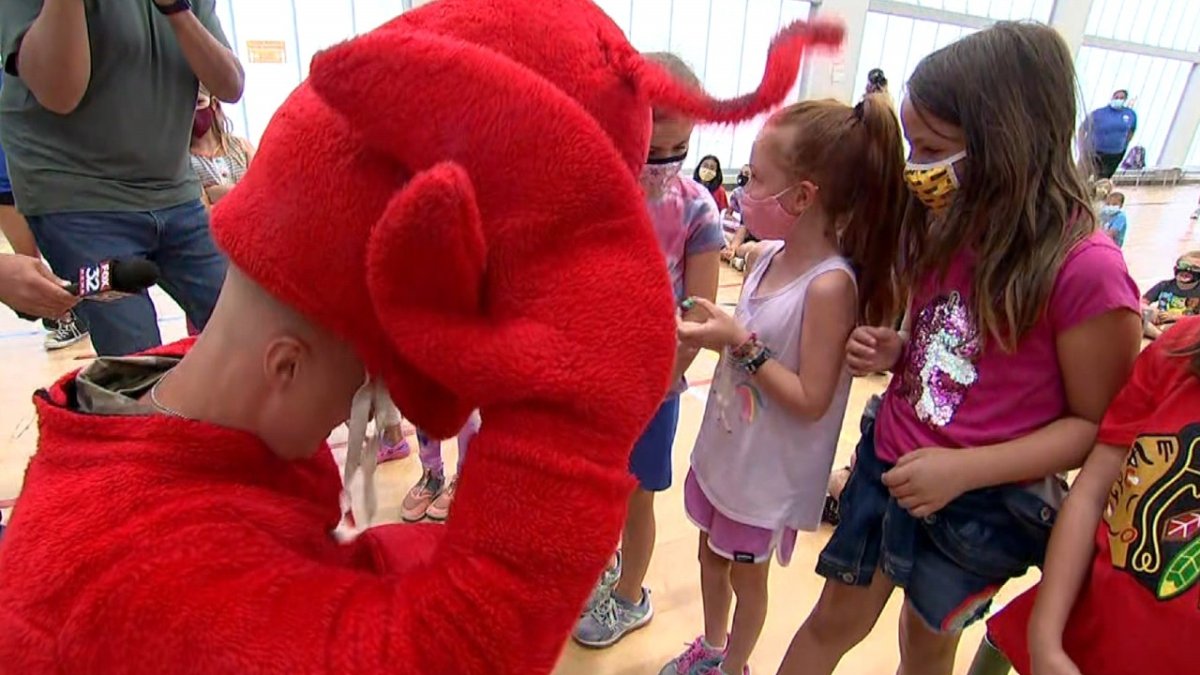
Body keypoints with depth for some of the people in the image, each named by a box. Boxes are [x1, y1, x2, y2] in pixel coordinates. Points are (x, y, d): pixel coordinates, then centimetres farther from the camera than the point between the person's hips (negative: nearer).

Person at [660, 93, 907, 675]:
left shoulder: (830, 284, -27)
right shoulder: (767, 255, -4)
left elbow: (811, 401, -25)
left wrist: (740, 344, -29)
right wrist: (713, 335, -6)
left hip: (769, 469, -7)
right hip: (724, 446, 7)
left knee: (746, 574, 18)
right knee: (711, 555, 25)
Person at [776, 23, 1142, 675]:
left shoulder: (1086, 269, -23)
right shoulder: (944, 231, -3)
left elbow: (1096, 424, -15)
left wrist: (964, 468, -25)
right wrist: (893, 351, -10)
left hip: (981, 507, -4)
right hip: (888, 465, 5)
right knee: (835, 621, 20)